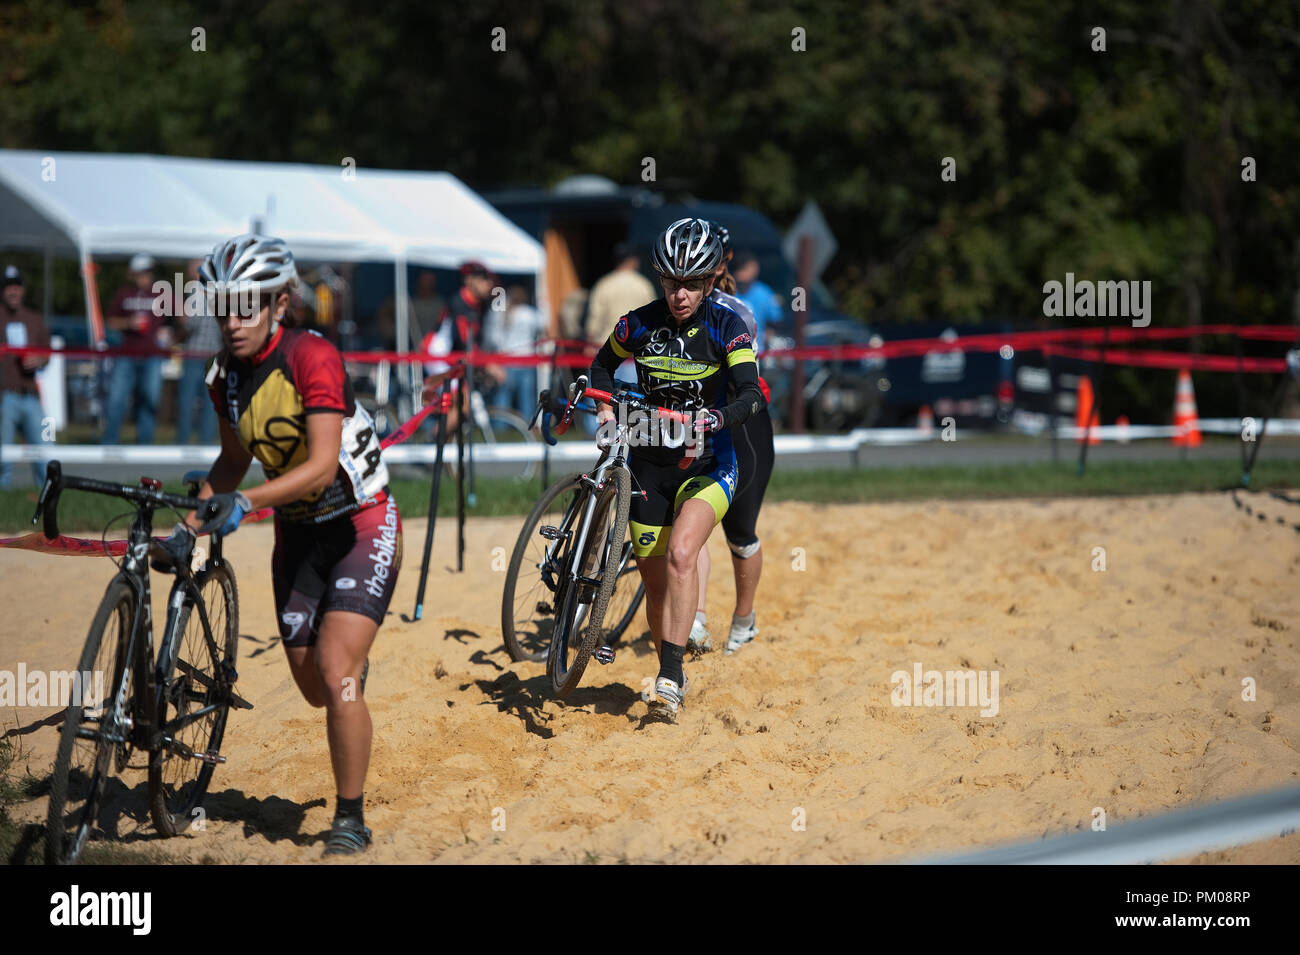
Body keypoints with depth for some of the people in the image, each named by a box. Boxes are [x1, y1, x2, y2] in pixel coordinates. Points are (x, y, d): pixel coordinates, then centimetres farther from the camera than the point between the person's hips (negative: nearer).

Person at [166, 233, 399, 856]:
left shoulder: (312, 356, -25)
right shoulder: (224, 375, -5)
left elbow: (321, 465, -32)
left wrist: (244, 502, -43)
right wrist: (190, 524, -1)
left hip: (361, 524, -6)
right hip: (297, 531, 6)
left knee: (336, 676, -19)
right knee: (313, 689, 13)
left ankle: (350, 820, -6)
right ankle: (355, 678, 51)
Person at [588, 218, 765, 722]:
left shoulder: (726, 326, -13)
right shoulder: (640, 323, -7)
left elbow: (751, 394, -24)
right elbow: (603, 365, 12)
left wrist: (712, 421, -42)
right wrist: (606, 411, -5)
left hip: (707, 463, -3)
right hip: (649, 461, 3)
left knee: (681, 553, -26)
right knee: (654, 579, 7)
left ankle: (670, 674, -24)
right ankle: (671, 677, 27)